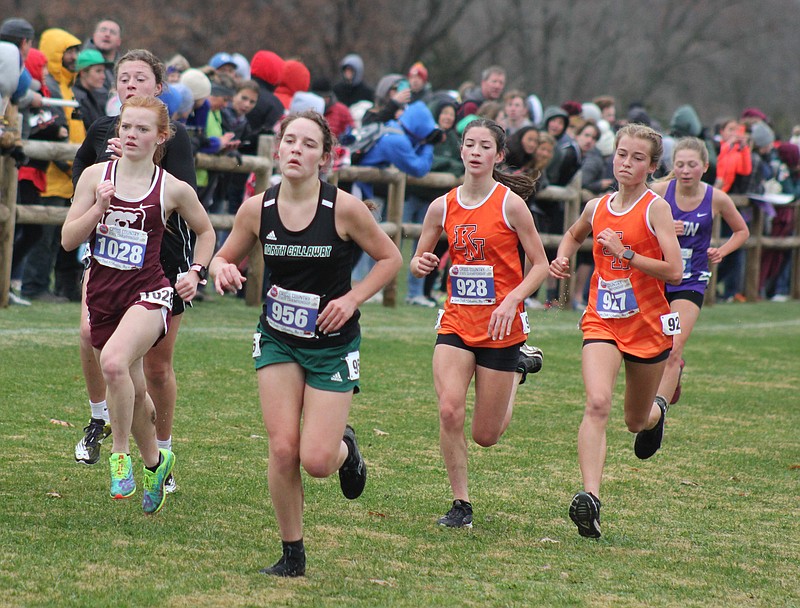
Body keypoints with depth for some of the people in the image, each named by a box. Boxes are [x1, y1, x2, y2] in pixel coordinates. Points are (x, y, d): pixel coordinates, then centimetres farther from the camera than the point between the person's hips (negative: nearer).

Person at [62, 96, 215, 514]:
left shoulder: (173, 190, -2)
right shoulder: (96, 176, 1)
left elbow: (205, 232, 16)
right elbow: (69, 240, 0)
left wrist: (195, 273, 3)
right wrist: (99, 207, -13)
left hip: (148, 292, -3)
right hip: (102, 291, 3)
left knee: (114, 362, -31)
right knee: (132, 391, 12)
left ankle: (121, 454, -14)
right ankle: (154, 462, 38)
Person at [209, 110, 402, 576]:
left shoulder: (344, 208, -14)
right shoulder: (257, 209, -6)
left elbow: (390, 258, -2)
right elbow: (225, 257, 8)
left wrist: (351, 299, -14)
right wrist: (224, 271, -15)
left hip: (333, 344, -2)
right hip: (278, 341, 2)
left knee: (316, 461, -9)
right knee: (283, 450, -10)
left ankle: (345, 447, 30)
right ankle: (293, 555, 8)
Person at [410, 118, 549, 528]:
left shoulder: (510, 204, -8)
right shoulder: (443, 207, 2)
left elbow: (540, 265, -4)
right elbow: (418, 260, 12)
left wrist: (511, 300, -19)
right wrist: (421, 264, -12)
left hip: (500, 326, -3)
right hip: (456, 322, 3)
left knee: (486, 436, 5)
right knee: (449, 411, -19)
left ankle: (514, 377, 39)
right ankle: (461, 505, -4)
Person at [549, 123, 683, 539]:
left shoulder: (656, 208, -9)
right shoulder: (596, 208, 4)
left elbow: (673, 272, -17)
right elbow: (574, 235, 30)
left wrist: (625, 253, -22)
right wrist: (562, 259, 9)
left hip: (648, 325, -2)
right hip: (602, 321, 2)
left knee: (636, 422, 16)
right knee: (597, 403, -23)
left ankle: (657, 411, 55)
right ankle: (590, 497, -32)